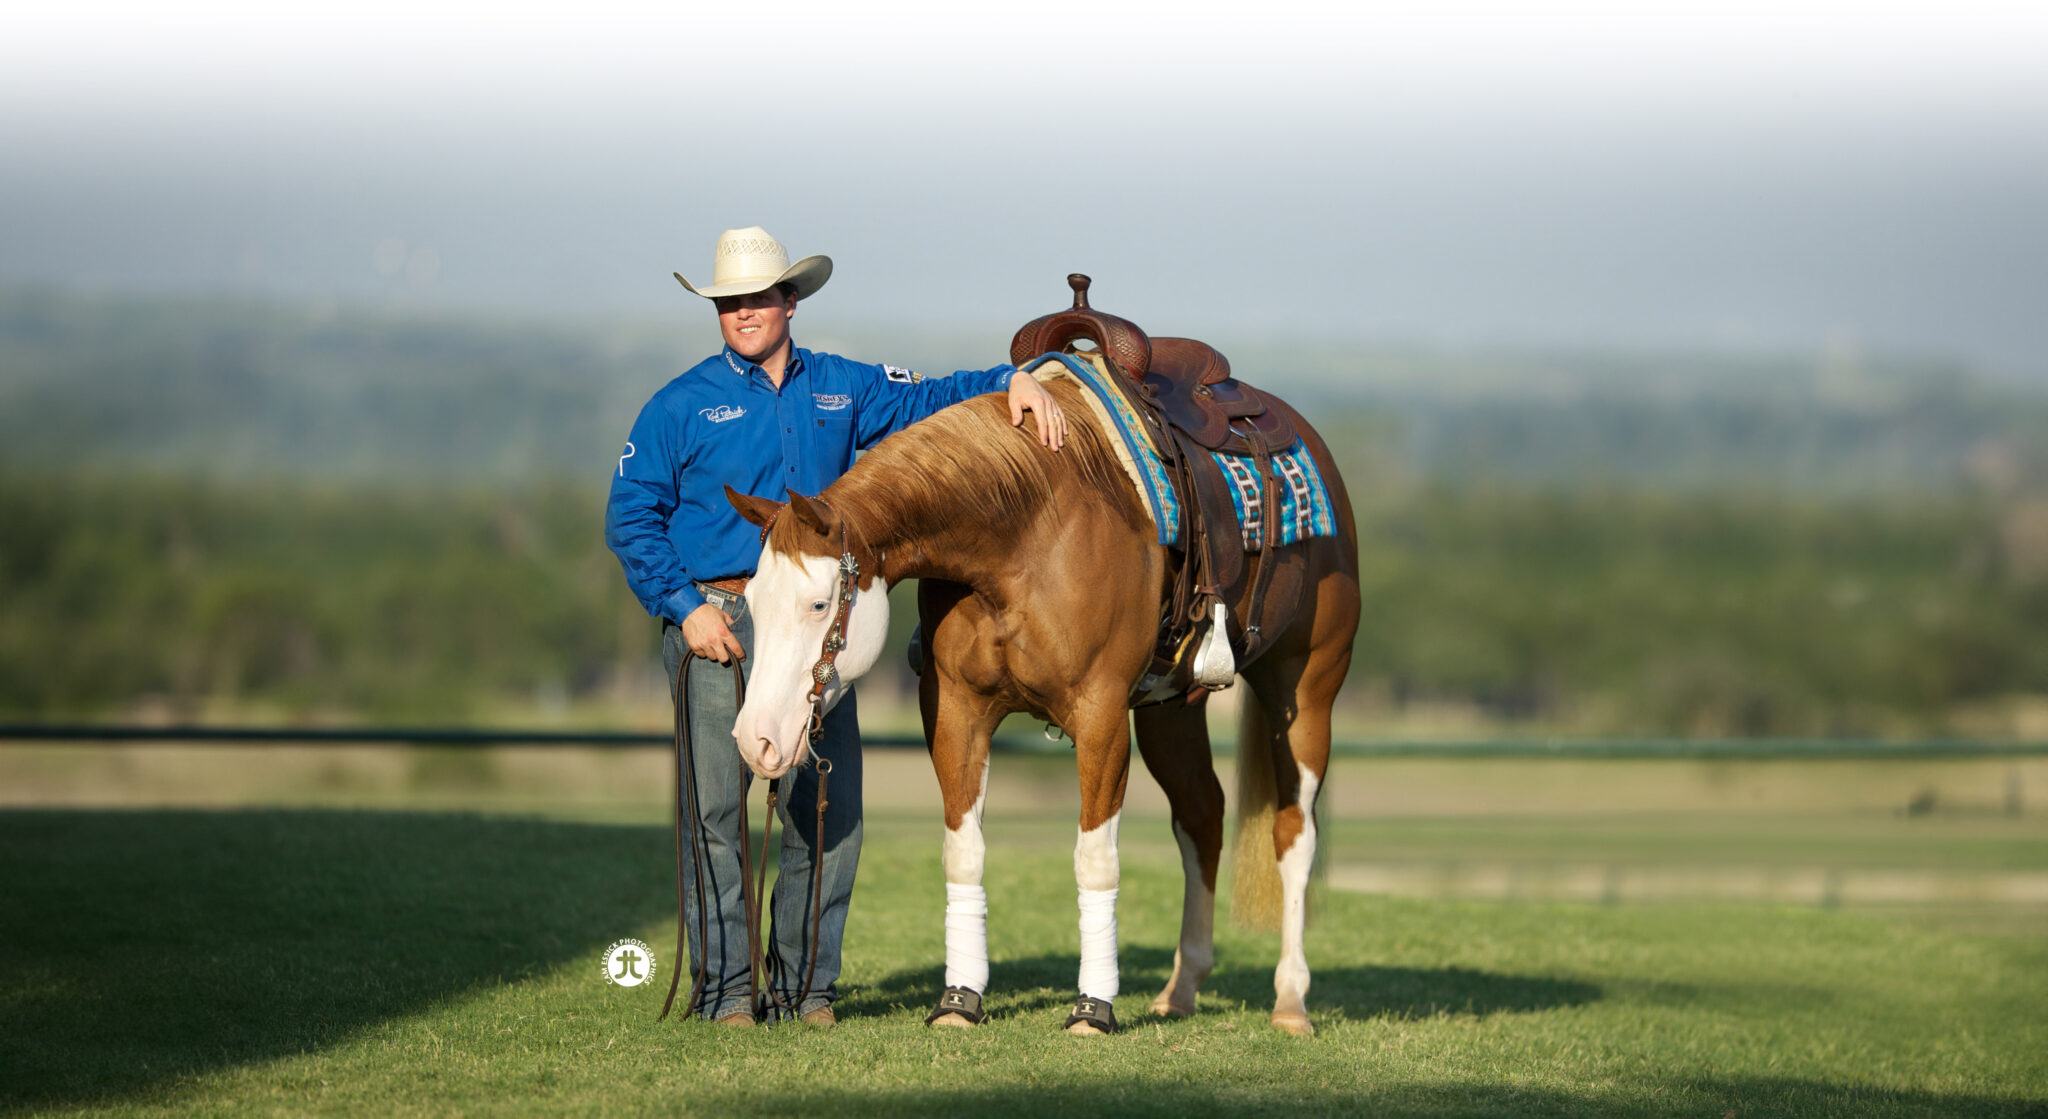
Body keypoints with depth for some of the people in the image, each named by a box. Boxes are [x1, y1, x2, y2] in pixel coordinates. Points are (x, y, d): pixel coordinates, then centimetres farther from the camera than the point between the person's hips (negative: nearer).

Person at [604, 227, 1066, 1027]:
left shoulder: (842, 390, 13)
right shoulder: (683, 406, 2)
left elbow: (928, 399, 14)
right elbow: (630, 518, 0)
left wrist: (1014, 382, -5)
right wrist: (685, 608, -10)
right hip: (716, 622, -3)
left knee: (830, 809, 3)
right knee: (715, 810, -5)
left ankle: (806, 981, 14)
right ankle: (724, 989, 2)